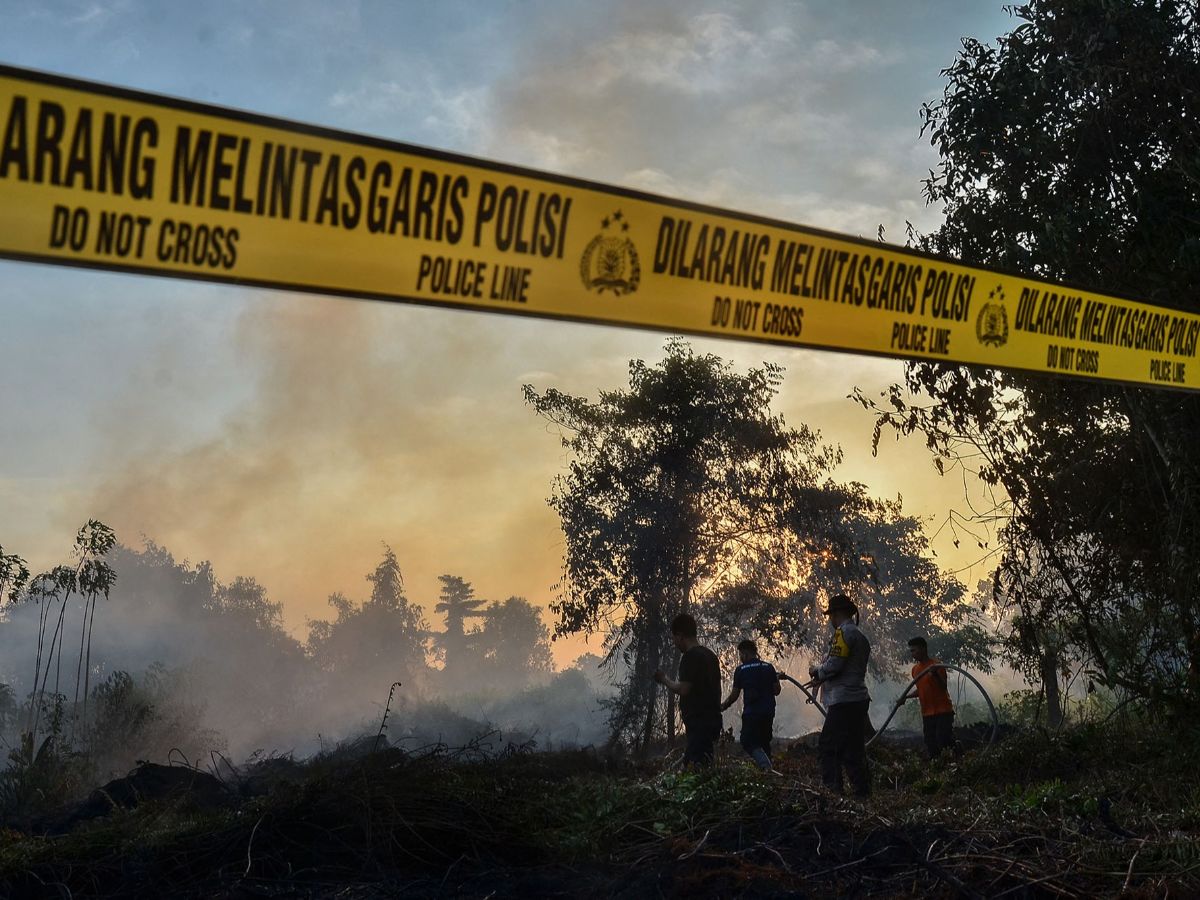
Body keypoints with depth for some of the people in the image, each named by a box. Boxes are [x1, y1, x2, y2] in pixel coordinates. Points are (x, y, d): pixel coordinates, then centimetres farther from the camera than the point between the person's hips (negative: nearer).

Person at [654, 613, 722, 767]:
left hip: (699, 722, -10)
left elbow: (683, 689, -18)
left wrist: (664, 679, -2)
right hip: (712, 719, 10)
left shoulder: (690, 656, -13)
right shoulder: (710, 655, 16)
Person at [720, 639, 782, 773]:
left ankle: (766, 766, -24)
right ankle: (768, 766, 12)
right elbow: (777, 691, 7)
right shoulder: (769, 667, 6)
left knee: (748, 742, -2)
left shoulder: (740, 670, -3)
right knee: (764, 741, 16)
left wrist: (723, 707, 17)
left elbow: (734, 695, 1)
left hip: (751, 713, -4)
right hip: (768, 712, 4)